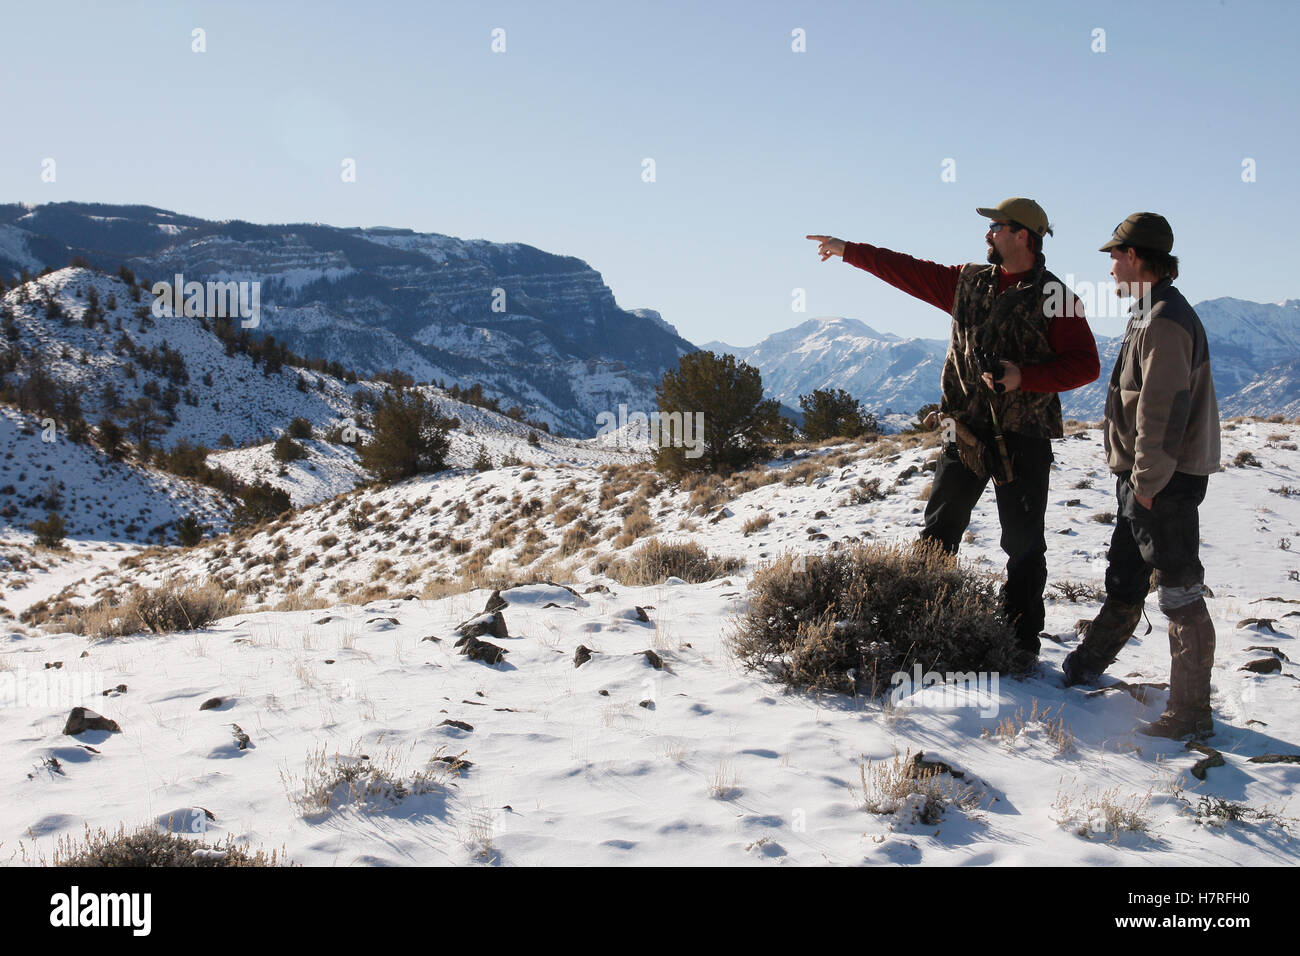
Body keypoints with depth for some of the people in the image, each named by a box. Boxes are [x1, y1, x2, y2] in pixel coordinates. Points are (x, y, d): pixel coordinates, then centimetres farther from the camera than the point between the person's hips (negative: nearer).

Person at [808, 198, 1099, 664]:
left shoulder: (1055, 297, -7)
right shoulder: (967, 281, 10)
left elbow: (1085, 364, -9)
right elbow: (909, 271, 17)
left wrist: (1024, 377, -19)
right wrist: (849, 251, 18)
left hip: (1022, 438, -5)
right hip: (965, 433, 5)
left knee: (1023, 543, 2)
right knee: (938, 532, 10)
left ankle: (1022, 639, 12)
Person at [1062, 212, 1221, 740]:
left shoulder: (1165, 321, -19)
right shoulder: (1151, 314, 14)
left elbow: (1163, 410, -24)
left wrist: (1148, 480, -21)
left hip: (1165, 480, -10)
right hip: (1145, 477, 11)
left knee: (1179, 591, -5)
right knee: (1124, 578, 23)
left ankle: (1190, 712, 1)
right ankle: (1089, 662, 40)